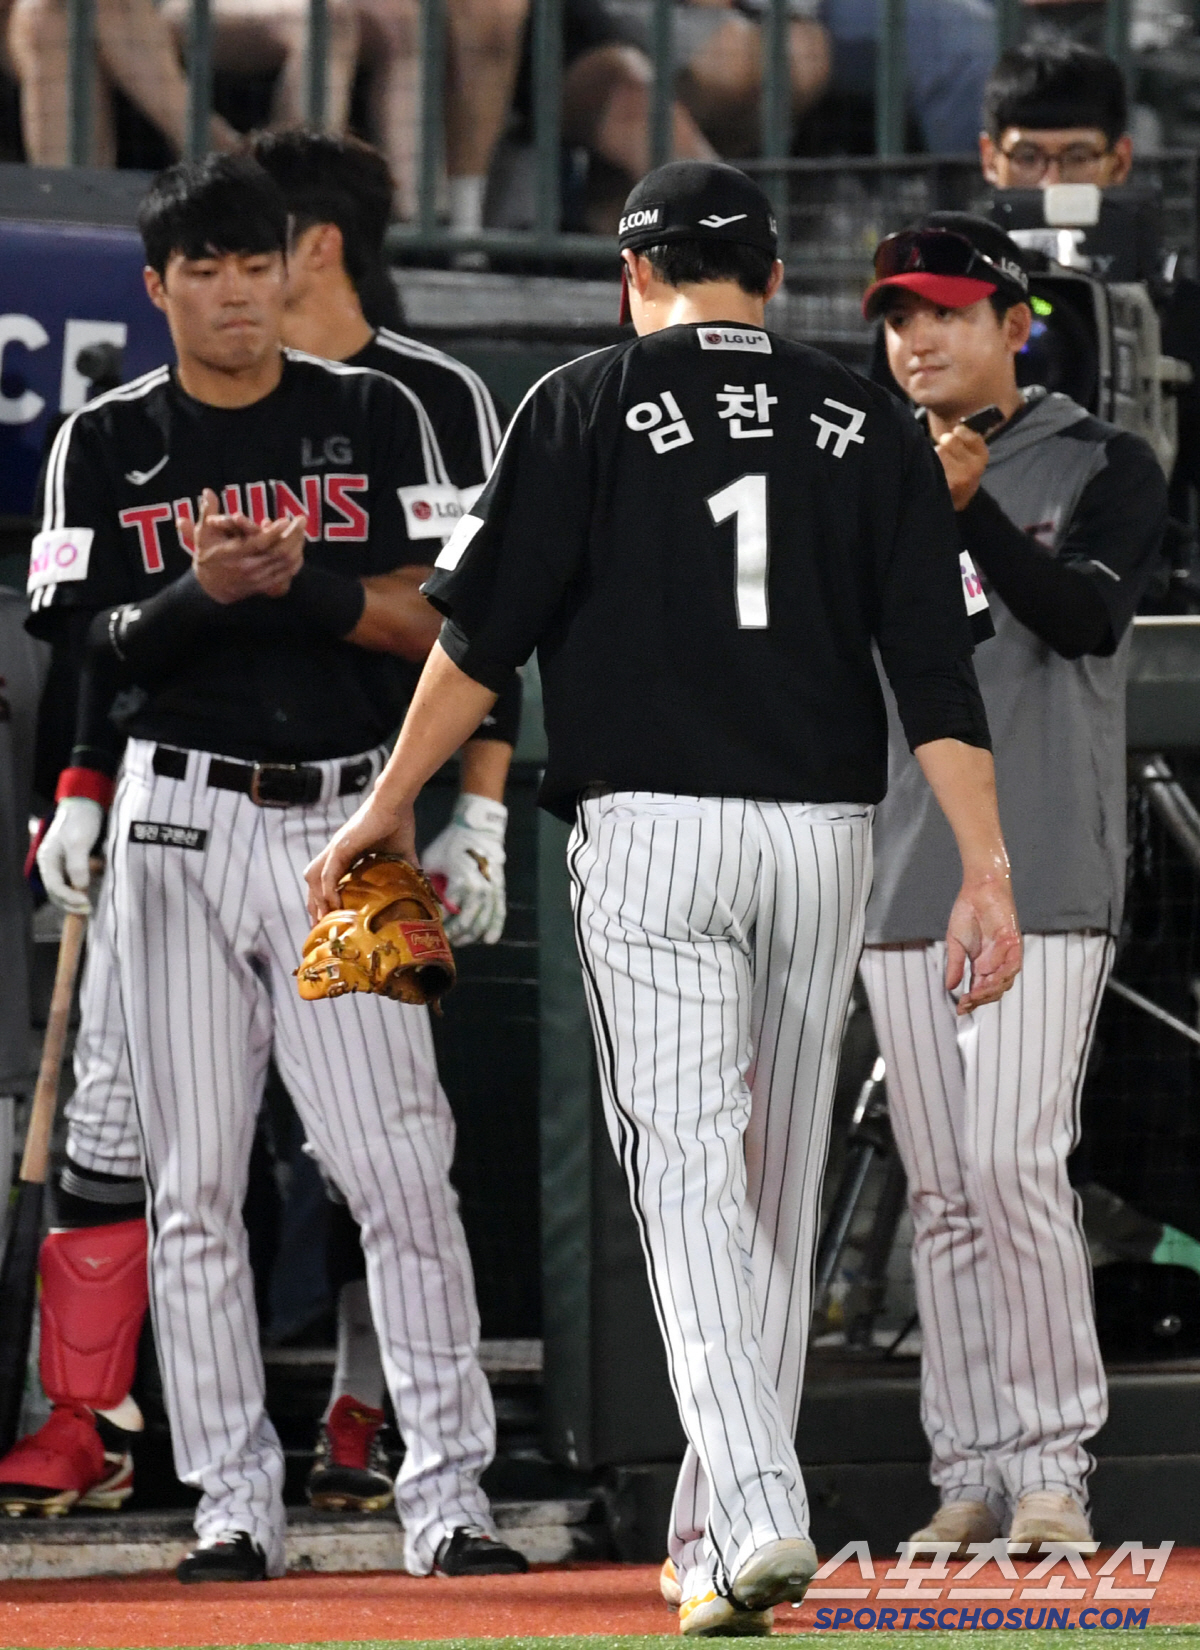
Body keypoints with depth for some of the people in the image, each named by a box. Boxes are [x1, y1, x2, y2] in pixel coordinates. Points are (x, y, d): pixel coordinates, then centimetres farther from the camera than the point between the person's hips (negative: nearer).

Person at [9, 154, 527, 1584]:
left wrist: (303, 579, -16)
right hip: (180, 823, 1)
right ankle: (232, 1503, 6)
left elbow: (431, 619, 0)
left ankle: (447, 1491, -9)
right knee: (191, 1180, 1)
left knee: (400, 1168, -9)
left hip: (342, 822, -1)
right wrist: (201, 591, -18)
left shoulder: (374, 419, 7)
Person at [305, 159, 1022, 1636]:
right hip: (823, 832, 3)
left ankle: (756, 1514, -25)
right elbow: (936, 665, 0)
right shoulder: (865, 423, 8)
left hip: (650, 834, -3)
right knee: (777, 1182, 14)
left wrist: (390, 804, 7)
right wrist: (985, 871, -2)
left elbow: (483, 631, -3)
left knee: (690, 1178, -8)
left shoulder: (588, 406, 0)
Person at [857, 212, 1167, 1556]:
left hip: (1042, 870, -5)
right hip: (900, 874, 5)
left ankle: (1054, 1461, -11)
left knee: (1013, 1159, -16)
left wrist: (970, 507, -25)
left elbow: (1087, 615, -15)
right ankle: (972, 1472, 6)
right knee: (939, 1190, 3)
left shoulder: (1102, 468, 3)